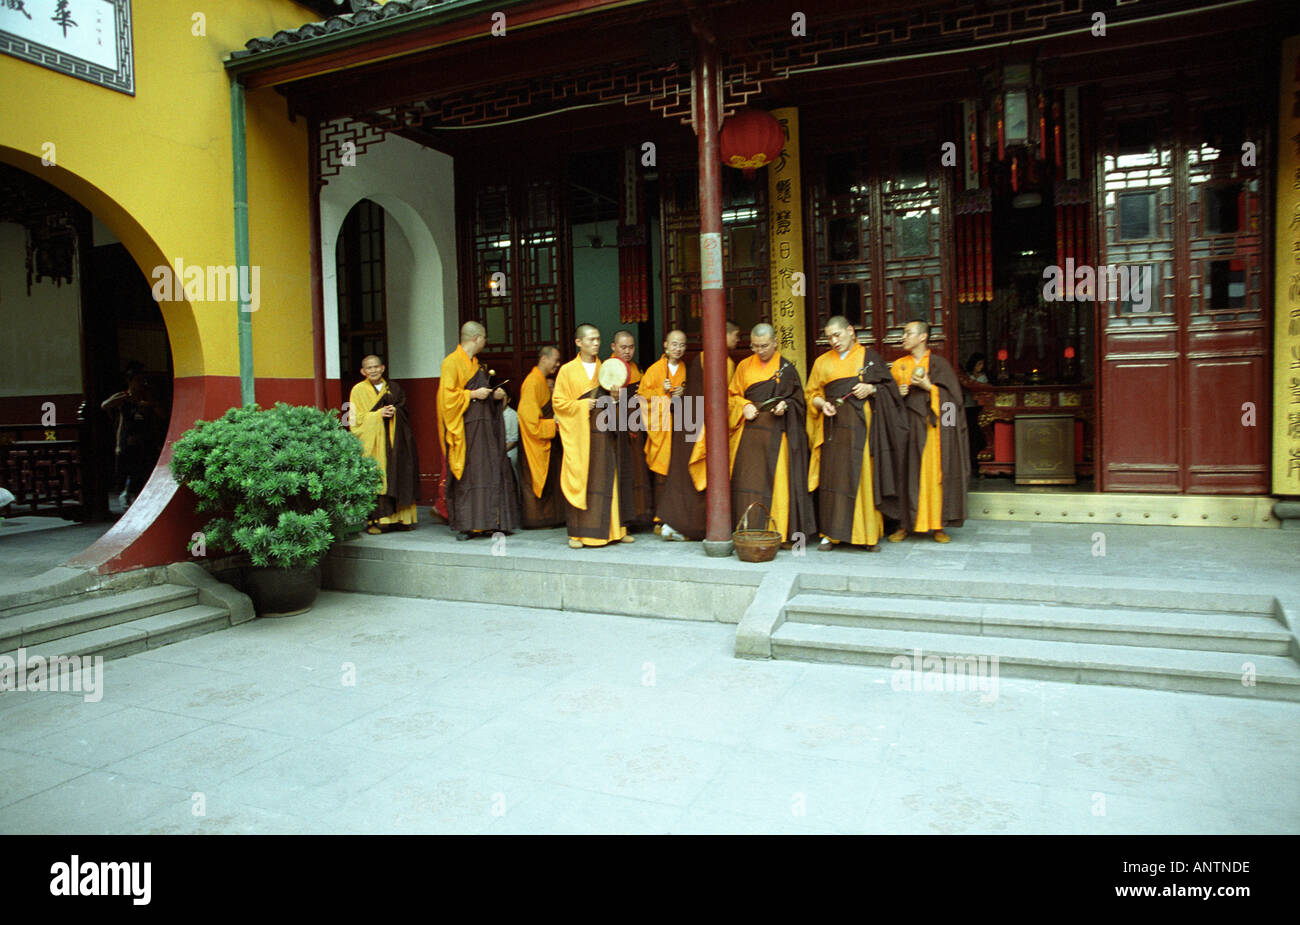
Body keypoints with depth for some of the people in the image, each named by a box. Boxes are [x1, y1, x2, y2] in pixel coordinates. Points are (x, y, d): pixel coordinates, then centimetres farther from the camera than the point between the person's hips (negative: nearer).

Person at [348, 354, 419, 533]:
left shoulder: (393, 388, 15)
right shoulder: (358, 390, 7)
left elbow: (404, 410, 13)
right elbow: (355, 418, 0)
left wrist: (394, 411, -9)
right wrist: (378, 415, -13)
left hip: (394, 440, 3)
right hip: (371, 441, -3)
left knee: (398, 476, -2)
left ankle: (403, 518, 3)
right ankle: (374, 520, -8)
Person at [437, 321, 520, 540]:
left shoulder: (476, 364, 20)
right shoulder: (452, 363, -6)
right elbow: (447, 395, -14)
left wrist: (496, 394, 7)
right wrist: (473, 394, -15)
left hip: (486, 427, 8)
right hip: (466, 427, -8)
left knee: (491, 472, 4)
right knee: (466, 476, -7)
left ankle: (490, 522, 7)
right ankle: (464, 525, -3)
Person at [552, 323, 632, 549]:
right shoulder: (567, 370, 4)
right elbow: (558, 402, 1)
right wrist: (582, 405, -11)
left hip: (604, 432, 3)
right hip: (579, 434, -3)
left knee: (607, 480, 2)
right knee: (580, 481, -4)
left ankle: (613, 529, 8)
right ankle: (578, 533, 1)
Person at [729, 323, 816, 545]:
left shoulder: (787, 368, 3)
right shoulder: (744, 366, 11)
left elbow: (798, 400, 5)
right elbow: (733, 395, 14)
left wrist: (785, 406, -15)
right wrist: (745, 406, -6)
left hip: (776, 432, -3)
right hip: (749, 433, 3)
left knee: (776, 480, -4)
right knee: (749, 481, 1)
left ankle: (777, 532, 2)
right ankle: (751, 531, 8)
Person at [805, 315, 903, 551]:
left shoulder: (869, 356, 8)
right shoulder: (822, 362, 14)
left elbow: (889, 386, 6)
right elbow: (811, 393, 14)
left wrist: (871, 389, -13)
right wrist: (822, 404, -6)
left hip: (862, 423, -2)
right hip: (834, 425, 2)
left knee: (865, 475, -3)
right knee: (833, 476, -2)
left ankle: (869, 534, 3)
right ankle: (831, 533, 3)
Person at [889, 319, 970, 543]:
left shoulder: (939, 363, 4)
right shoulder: (899, 365, 13)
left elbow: (952, 395, -2)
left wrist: (928, 386, -13)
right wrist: (898, 394, -6)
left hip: (934, 427, -2)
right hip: (908, 426, 2)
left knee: (935, 473, -3)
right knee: (907, 474, -3)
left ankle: (937, 526, 3)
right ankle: (905, 524, 0)